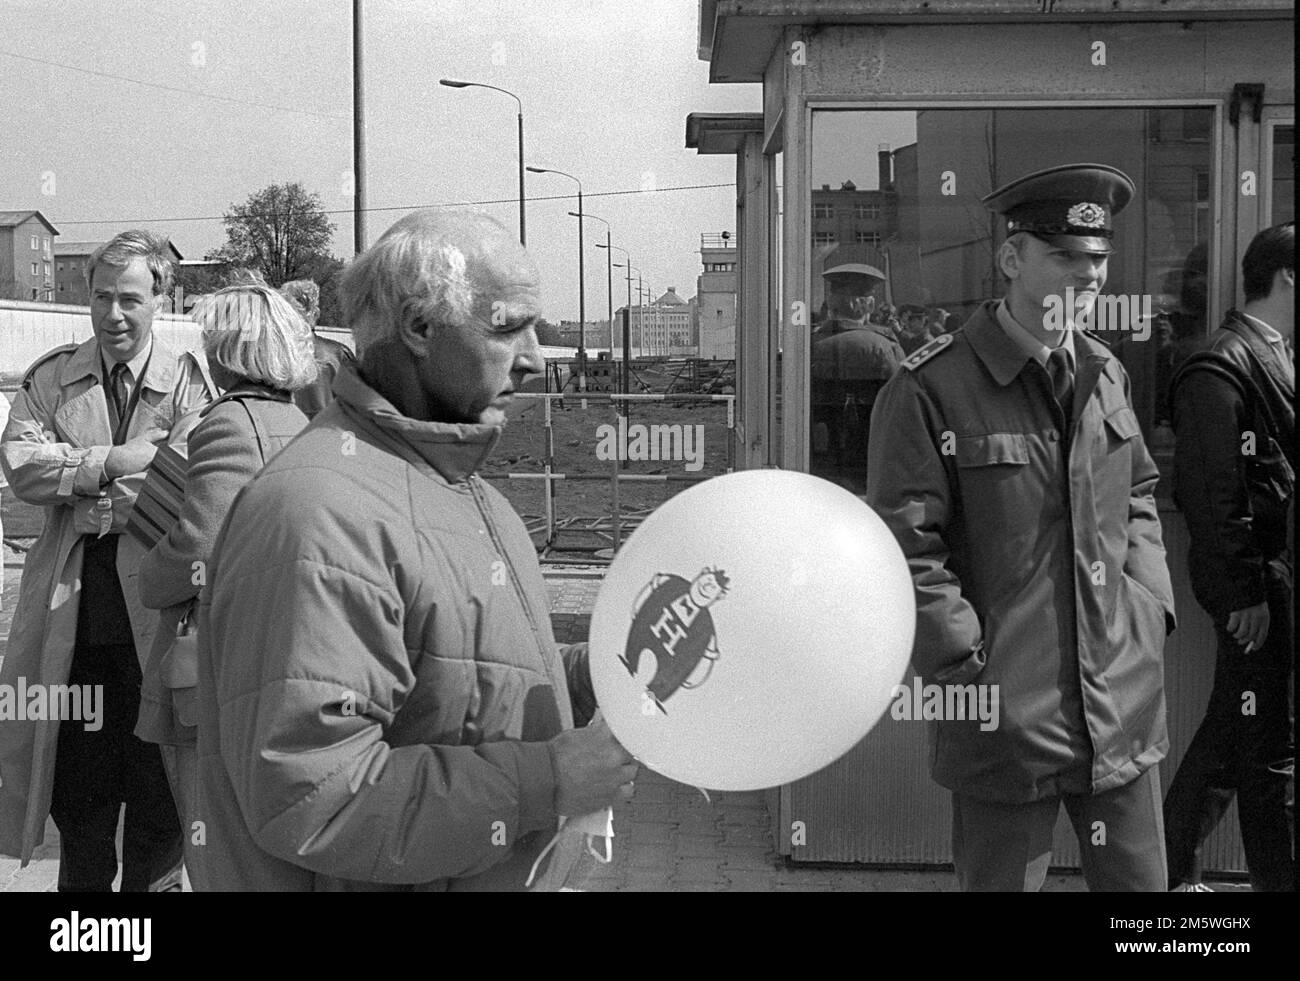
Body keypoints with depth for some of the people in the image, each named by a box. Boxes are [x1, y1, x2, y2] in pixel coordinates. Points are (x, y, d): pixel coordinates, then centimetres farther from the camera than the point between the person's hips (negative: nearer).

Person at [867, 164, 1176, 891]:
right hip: (1006, 720, -6)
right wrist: (974, 674, -15)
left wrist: (1151, 608, 7)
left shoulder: (1105, 374, 9)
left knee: (1142, 881, 16)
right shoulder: (932, 389, -13)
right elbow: (906, 551, -14)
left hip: (1126, 713, 6)